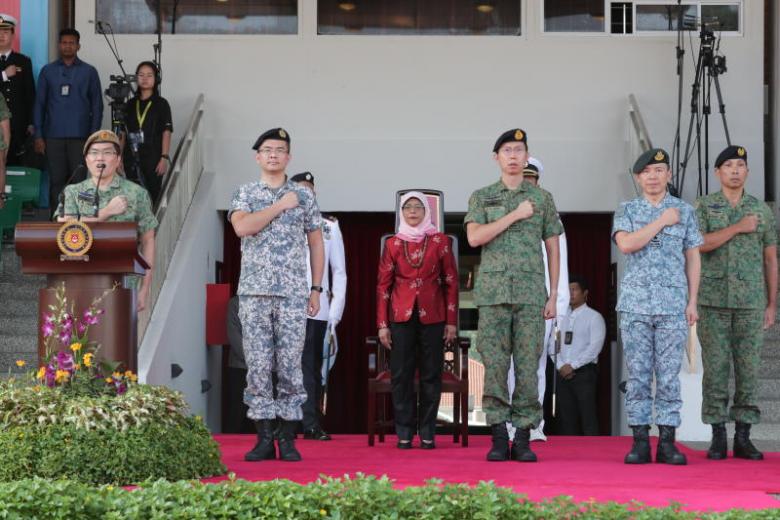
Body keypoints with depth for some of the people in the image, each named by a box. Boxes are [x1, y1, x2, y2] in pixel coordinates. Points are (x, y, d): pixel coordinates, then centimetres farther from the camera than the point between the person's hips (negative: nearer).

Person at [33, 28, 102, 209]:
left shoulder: (89, 72, 7)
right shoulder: (47, 71, 10)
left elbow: (97, 105, 6)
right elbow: (39, 104, 9)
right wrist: (38, 135, 2)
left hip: (79, 136, -1)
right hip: (53, 136, 1)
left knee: (78, 180, -5)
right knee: (56, 180, 0)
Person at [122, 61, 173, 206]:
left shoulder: (161, 104, 1)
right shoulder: (130, 104, 12)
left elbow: (166, 132, -3)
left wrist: (164, 157, -11)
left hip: (152, 158, -4)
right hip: (132, 158, 4)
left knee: (152, 198, -3)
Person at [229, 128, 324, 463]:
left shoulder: (304, 196, 10)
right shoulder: (244, 194, 8)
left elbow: (316, 244, 12)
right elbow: (242, 226, -12)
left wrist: (316, 289, 6)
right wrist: (280, 205, -8)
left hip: (293, 294, 0)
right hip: (254, 293, 0)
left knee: (290, 365, -2)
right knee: (258, 365, -1)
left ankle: (288, 438, 3)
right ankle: (264, 438, 4)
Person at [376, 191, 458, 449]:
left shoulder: (440, 241, 4)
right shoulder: (392, 244, 7)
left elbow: (451, 282, 4)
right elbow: (383, 285, 7)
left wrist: (451, 322, 0)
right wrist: (382, 324, 1)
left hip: (433, 316, -1)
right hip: (401, 316, 1)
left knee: (431, 375, 1)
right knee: (401, 375, -1)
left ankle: (427, 433, 8)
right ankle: (404, 433, 5)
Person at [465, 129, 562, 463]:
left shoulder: (542, 199, 12)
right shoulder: (481, 197, 11)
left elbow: (553, 248, 12)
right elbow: (474, 237, -6)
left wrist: (553, 295, 5)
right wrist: (515, 215, -8)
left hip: (531, 294, 0)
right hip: (493, 294, 0)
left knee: (528, 367, -3)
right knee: (494, 366, -4)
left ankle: (523, 439, 1)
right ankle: (499, 438, 0)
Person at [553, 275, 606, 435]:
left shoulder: (594, 317, -1)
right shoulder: (562, 317, 16)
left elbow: (594, 347, -11)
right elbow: (553, 345, 11)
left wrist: (572, 366, -13)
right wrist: (560, 366, -5)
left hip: (584, 372, -5)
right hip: (563, 374, 5)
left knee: (588, 417, -10)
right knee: (567, 418, 4)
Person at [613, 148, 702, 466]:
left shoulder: (684, 211, 10)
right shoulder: (626, 211, 8)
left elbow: (693, 258, 10)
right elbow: (626, 244, -11)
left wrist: (692, 302, 4)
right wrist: (662, 221, -8)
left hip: (673, 305, 0)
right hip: (635, 304, 0)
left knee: (669, 375, -1)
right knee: (638, 374, 0)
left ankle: (667, 442, 2)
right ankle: (640, 442, 3)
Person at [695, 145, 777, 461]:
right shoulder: (704, 207, 5)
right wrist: (737, 228, -13)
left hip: (751, 303, 2)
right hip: (714, 302, -1)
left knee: (748, 369, 1)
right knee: (716, 369, -2)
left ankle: (743, 438, 6)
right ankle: (718, 438, 3)